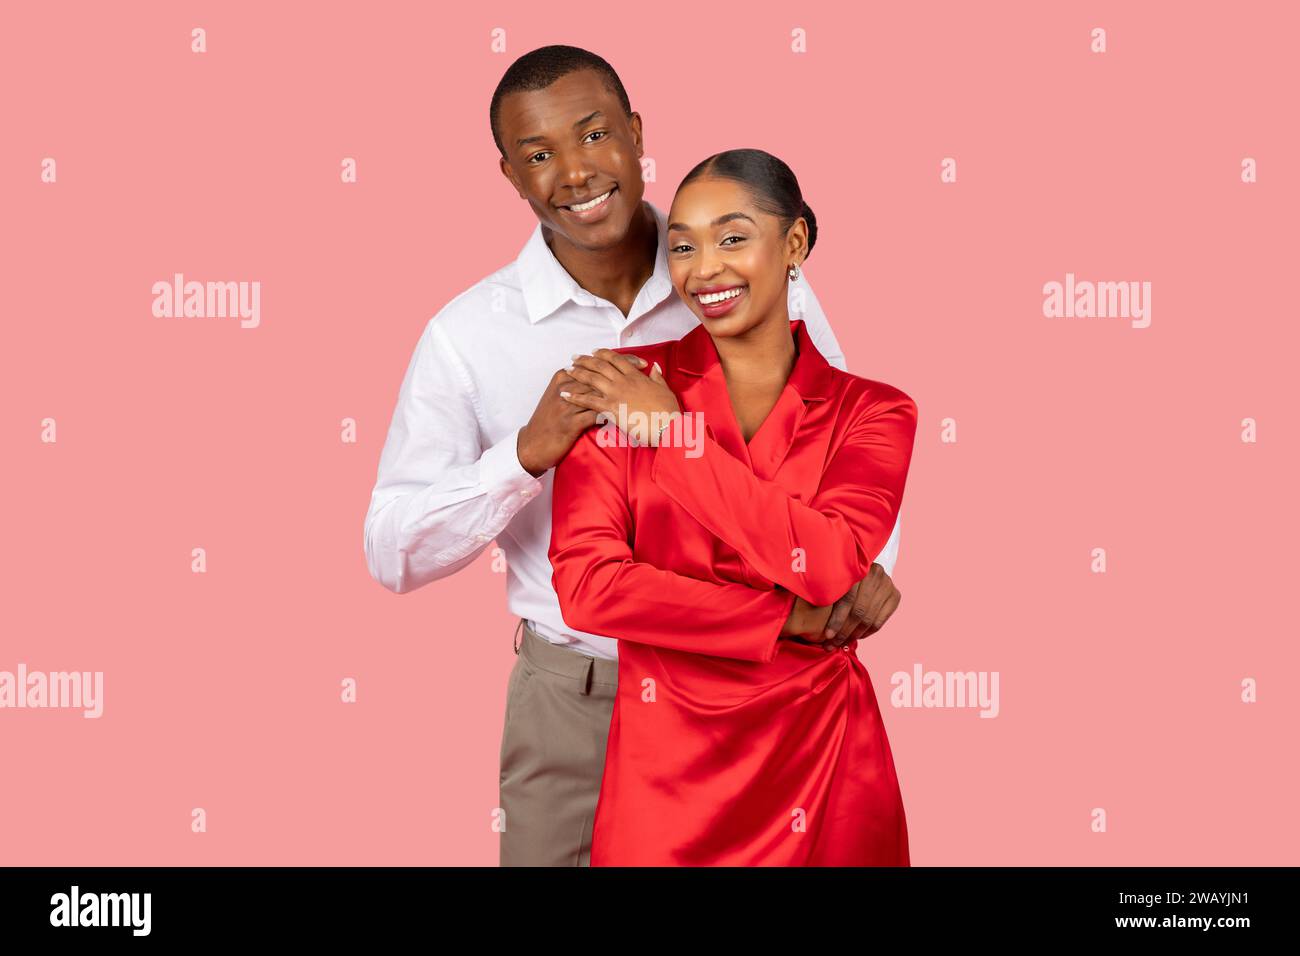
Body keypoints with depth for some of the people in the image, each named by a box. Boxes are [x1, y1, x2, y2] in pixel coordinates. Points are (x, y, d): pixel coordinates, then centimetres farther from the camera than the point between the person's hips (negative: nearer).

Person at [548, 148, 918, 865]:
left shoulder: (871, 411, 1)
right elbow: (586, 586, -11)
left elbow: (829, 563, -17)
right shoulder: (620, 386, -1)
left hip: (817, 759, 1)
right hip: (666, 759, 0)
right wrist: (790, 619, -13)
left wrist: (673, 430, -13)